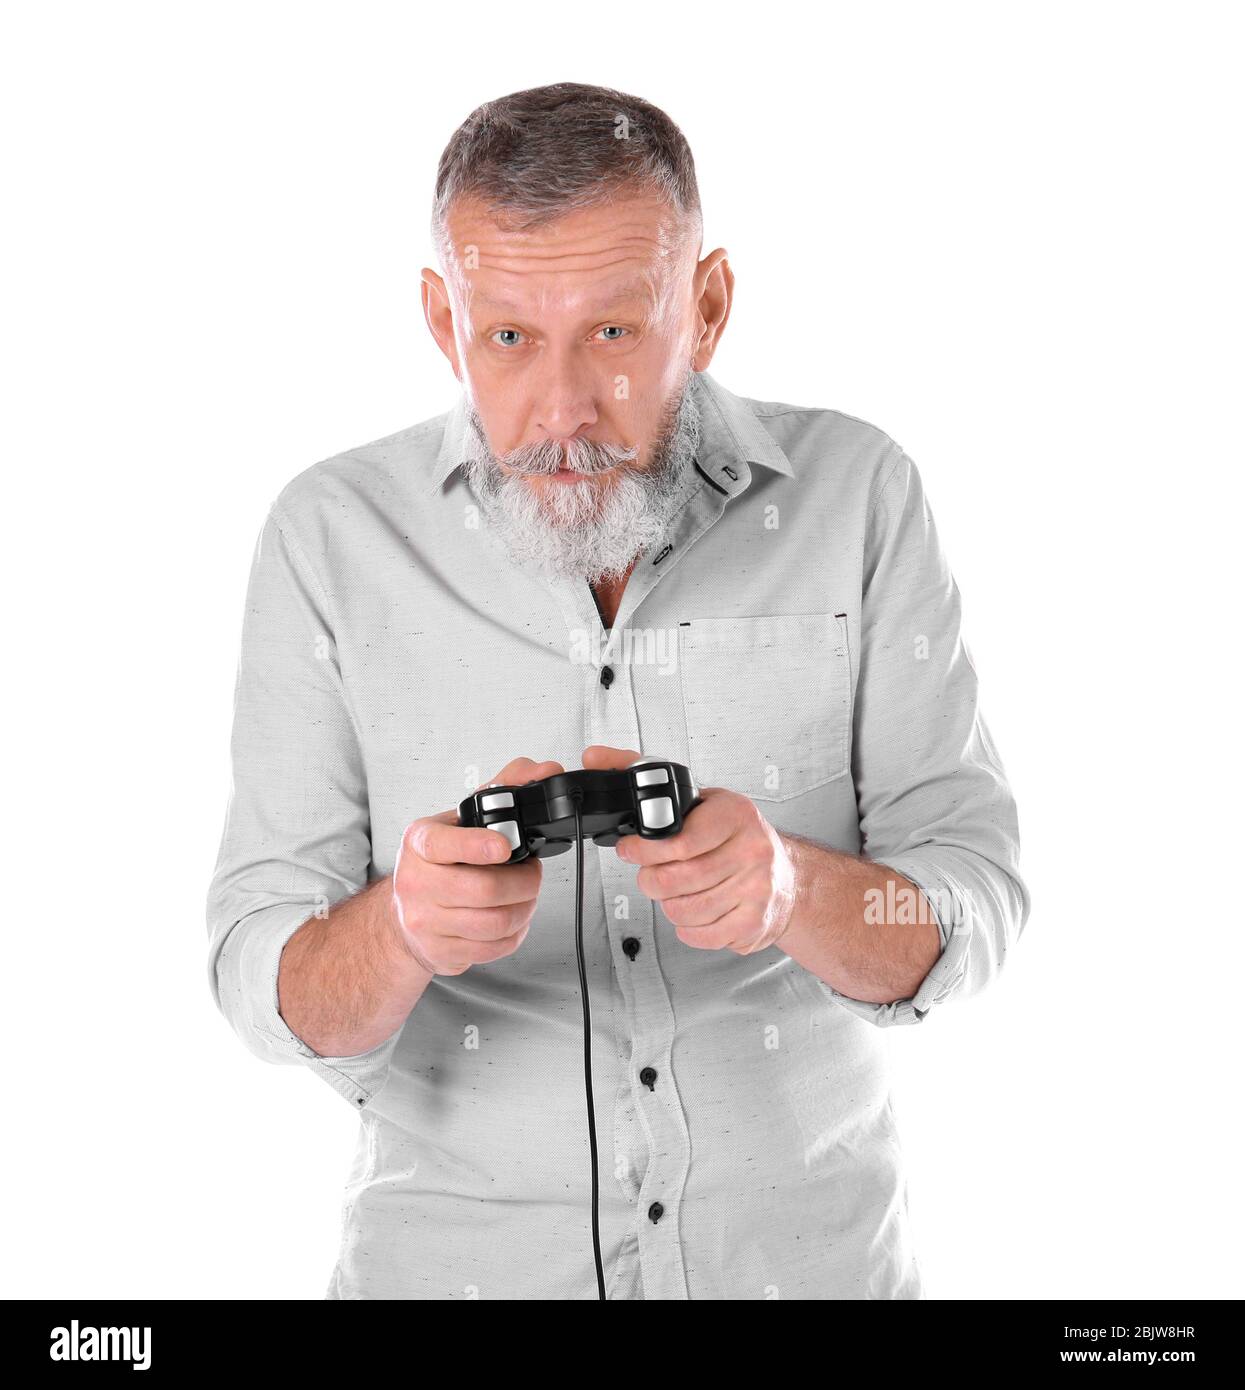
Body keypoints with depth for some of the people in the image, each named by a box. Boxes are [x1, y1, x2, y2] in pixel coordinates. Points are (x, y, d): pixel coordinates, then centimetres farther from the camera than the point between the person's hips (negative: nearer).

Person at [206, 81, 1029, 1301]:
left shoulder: (854, 496, -5)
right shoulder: (335, 537, -5)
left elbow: (973, 917, -6)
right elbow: (267, 993, -6)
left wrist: (791, 889, -26)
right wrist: (401, 929, -26)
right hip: (459, 1250, 0)